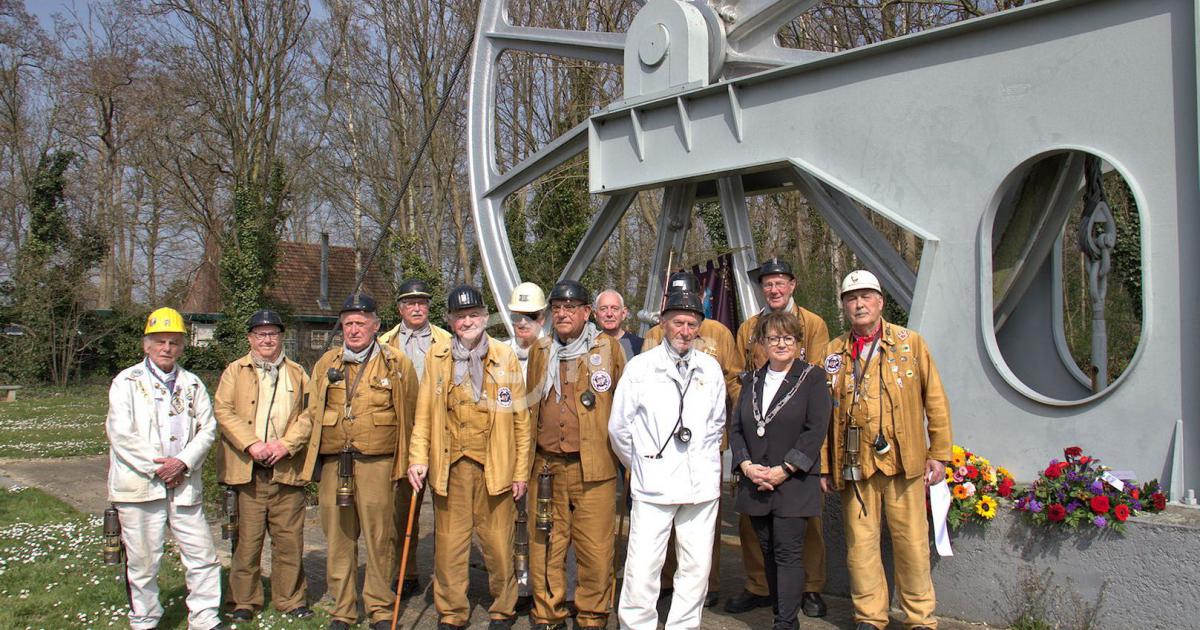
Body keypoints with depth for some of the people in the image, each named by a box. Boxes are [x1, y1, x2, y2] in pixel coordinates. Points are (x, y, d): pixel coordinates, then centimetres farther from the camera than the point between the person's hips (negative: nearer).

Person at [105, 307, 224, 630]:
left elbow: (207, 428, 5)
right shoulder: (127, 382, 2)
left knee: (202, 555, 2)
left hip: (185, 485, 3)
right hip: (139, 485, -3)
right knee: (142, 561, 3)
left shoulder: (192, 384, 13)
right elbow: (120, 434, -8)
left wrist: (183, 462, -10)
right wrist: (156, 468, -11)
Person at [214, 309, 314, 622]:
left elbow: (309, 414, 6)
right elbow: (223, 411, -2)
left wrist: (287, 443, -10)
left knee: (290, 539, 4)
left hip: (287, 469, 2)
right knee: (247, 538, 2)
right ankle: (244, 600, 15)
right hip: (247, 469, -1)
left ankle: (290, 599, 15)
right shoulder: (234, 372, 10)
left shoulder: (297, 374, 15)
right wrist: (251, 444, -14)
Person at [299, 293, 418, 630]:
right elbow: (314, 411, 22)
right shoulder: (326, 364, 14)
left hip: (376, 462, -3)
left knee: (379, 536, -2)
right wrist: (327, 444, 11)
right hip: (333, 463, 3)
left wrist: (405, 460, 5)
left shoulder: (396, 363, 5)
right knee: (338, 537, 6)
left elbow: (409, 415, 7)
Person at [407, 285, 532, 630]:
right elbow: (424, 413, 9)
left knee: (499, 545, 4)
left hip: (495, 467, -1)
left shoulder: (505, 357, 4)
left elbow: (520, 418, 4)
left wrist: (521, 470, 1)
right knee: (448, 545, 5)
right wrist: (418, 457, -1)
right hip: (450, 466, 1)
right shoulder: (437, 356, 8)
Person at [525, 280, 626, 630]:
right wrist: (526, 458, 14)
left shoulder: (607, 348, 2)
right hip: (546, 467, 3)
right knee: (544, 548, 6)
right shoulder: (540, 352, 12)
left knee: (596, 552, -2)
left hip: (594, 469, -3)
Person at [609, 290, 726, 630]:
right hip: (653, 484, -3)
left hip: (702, 483, 3)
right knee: (643, 568, -6)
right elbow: (618, 427, 6)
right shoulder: (640, 367, 1)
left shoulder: (710, 368, 8)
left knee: (697, 567, 7)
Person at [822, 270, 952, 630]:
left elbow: (935, 400, 5)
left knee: (912, 542, 3)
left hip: (904, 461, -1)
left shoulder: (910, 343, 5)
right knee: (860, 543, 6)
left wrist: (939, 453, 1)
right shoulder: (834, 353, 9)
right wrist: (824, 466, 6)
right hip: (854, 464, 2)